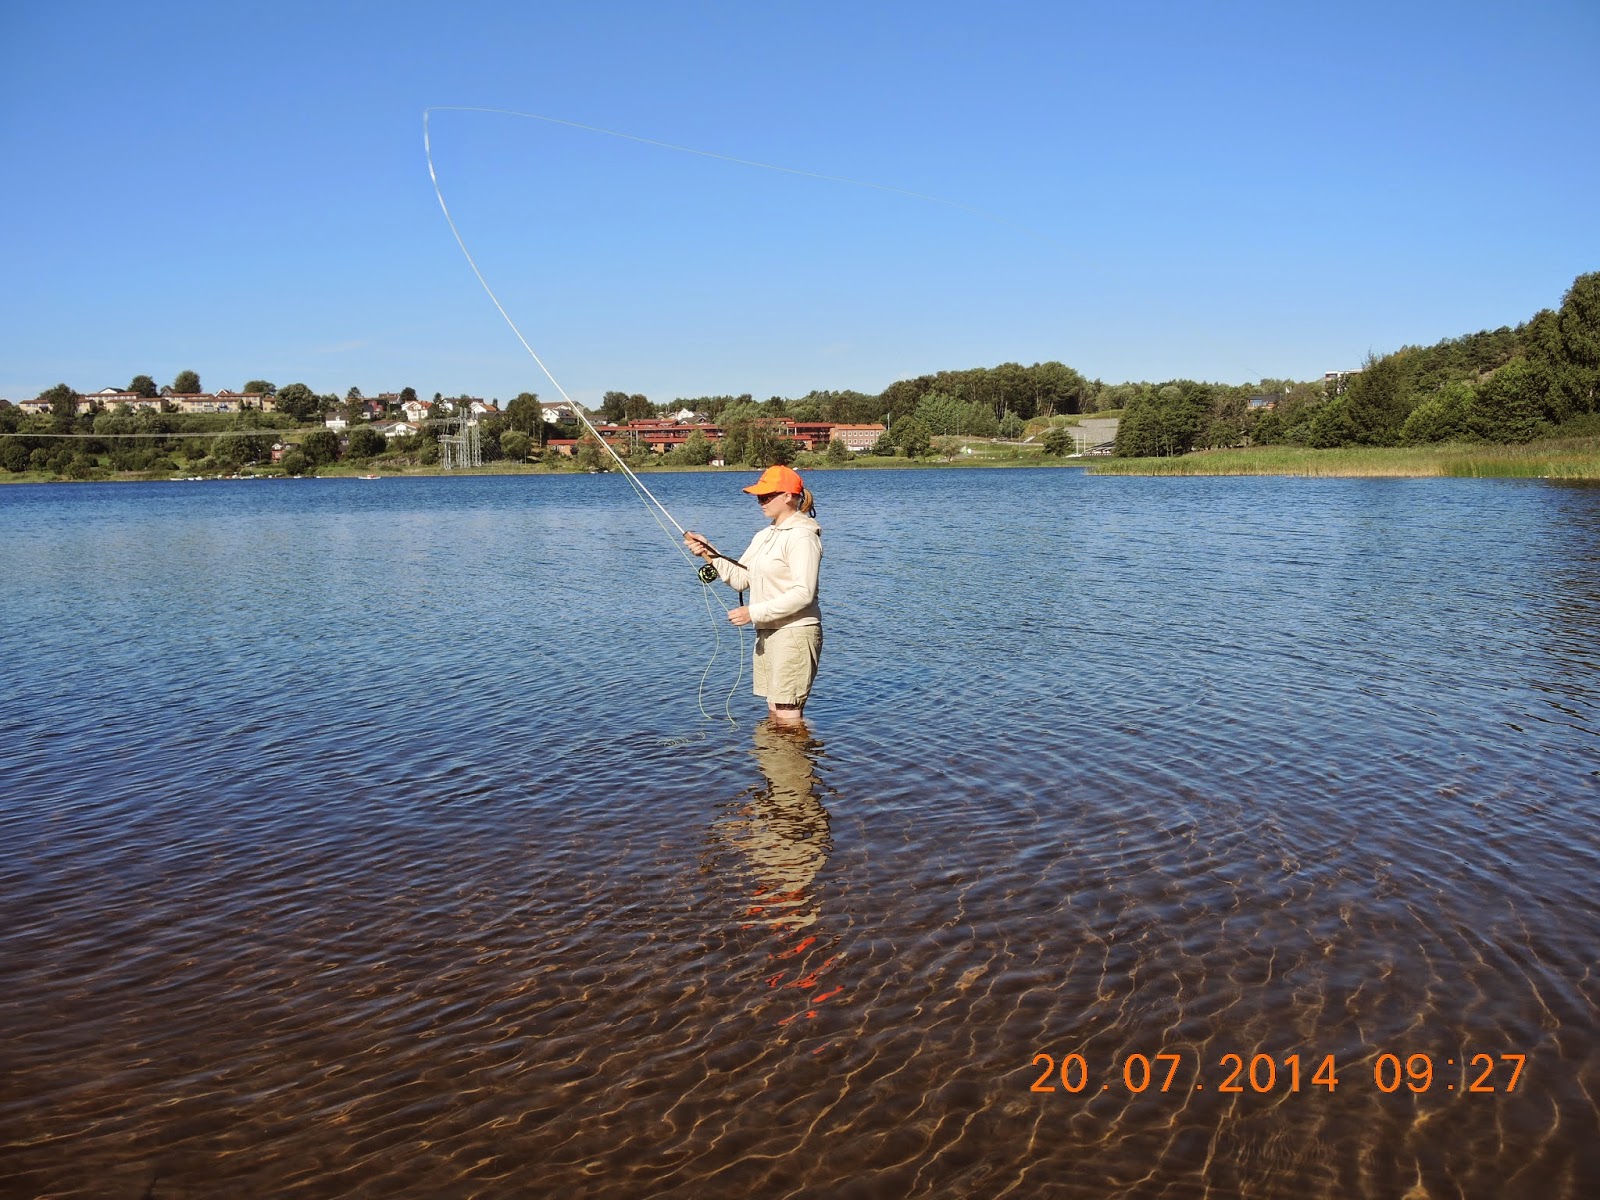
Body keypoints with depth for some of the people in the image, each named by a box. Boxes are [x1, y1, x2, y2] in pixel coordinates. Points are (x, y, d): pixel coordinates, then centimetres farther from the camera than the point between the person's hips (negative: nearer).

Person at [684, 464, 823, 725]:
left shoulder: (802, 536, -13)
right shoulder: (764, 536, 16)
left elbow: (803, 593, -21)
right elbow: (739, 578, 13)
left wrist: (755, 612, -20)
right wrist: (709, 553, 0)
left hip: (795, 632, -9)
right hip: (767, 632, 9)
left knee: (788, 716, -6)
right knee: (773, 713, 13)